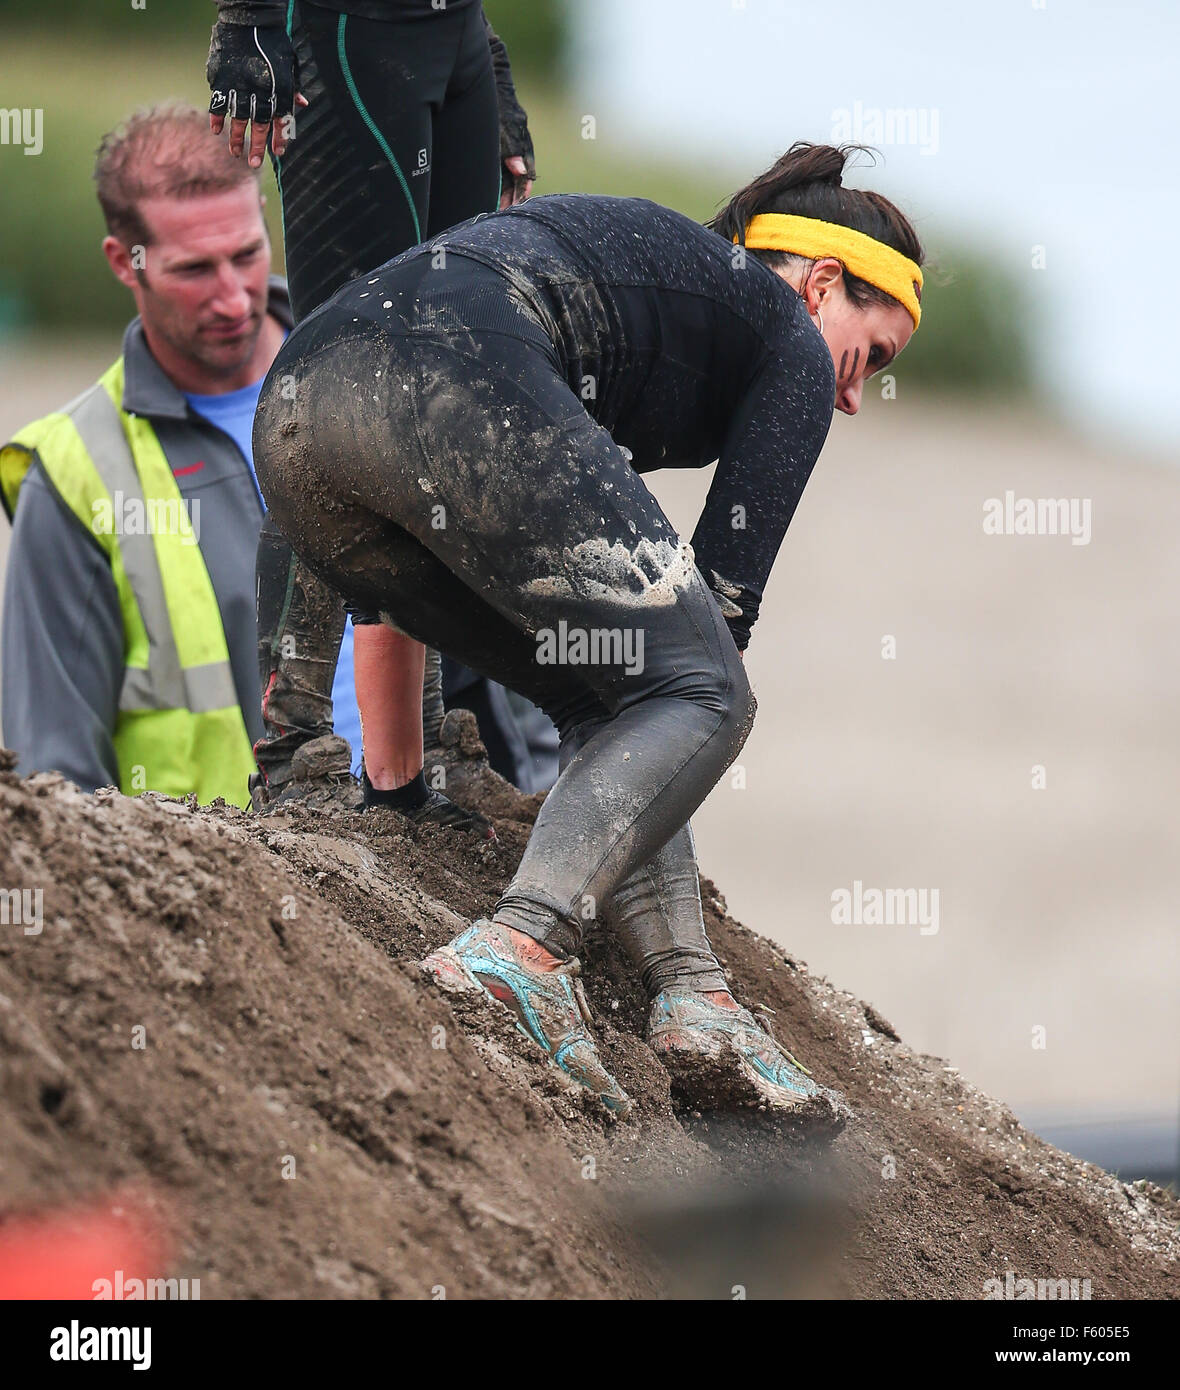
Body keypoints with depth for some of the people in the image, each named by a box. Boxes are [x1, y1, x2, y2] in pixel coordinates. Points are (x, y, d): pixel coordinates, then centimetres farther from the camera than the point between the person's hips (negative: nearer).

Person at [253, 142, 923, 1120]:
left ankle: (693, 1001, 0)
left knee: (609, 700, 17)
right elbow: (726, 590, 13)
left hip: (293, 408, 8)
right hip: (455, 380, -8)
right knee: (699, 695, 0)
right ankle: (519, 953, -22)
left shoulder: (655, 263, 40)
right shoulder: (790, 340, 19)